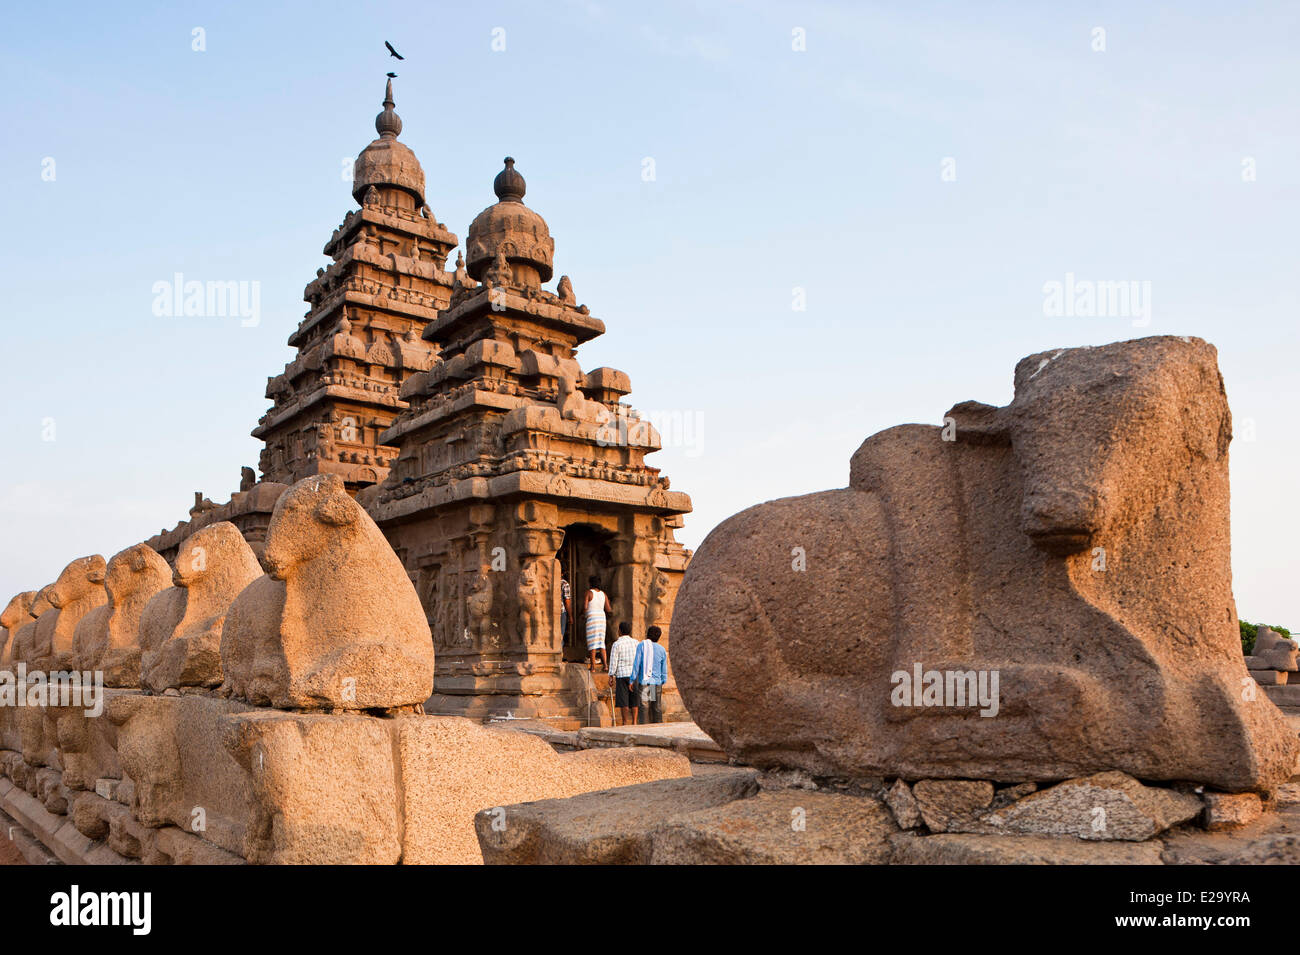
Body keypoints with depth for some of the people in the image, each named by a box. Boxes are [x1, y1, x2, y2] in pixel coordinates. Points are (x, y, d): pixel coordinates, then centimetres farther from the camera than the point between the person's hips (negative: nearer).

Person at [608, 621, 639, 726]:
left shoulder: (616, 644, -5)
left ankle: (625, 723, 0)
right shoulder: (636, 643, 6)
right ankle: (634, 722, 4)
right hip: (634, 675, 4)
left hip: (622, 675, -4)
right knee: (634, 699, 7)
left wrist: (611, 676, 0)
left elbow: (613, 661, -6)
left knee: (623, 701, 0)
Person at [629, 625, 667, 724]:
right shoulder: (662, 650, 3)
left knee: (644, 707, 1)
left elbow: (636, 664, -8)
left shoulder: (641, 645, -5)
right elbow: (664, 669, 7)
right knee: (657, 708, 9)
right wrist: (663, 682, 18)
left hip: (643, 682, -2)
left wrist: (632, 680, -4)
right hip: (657, 682, 2)